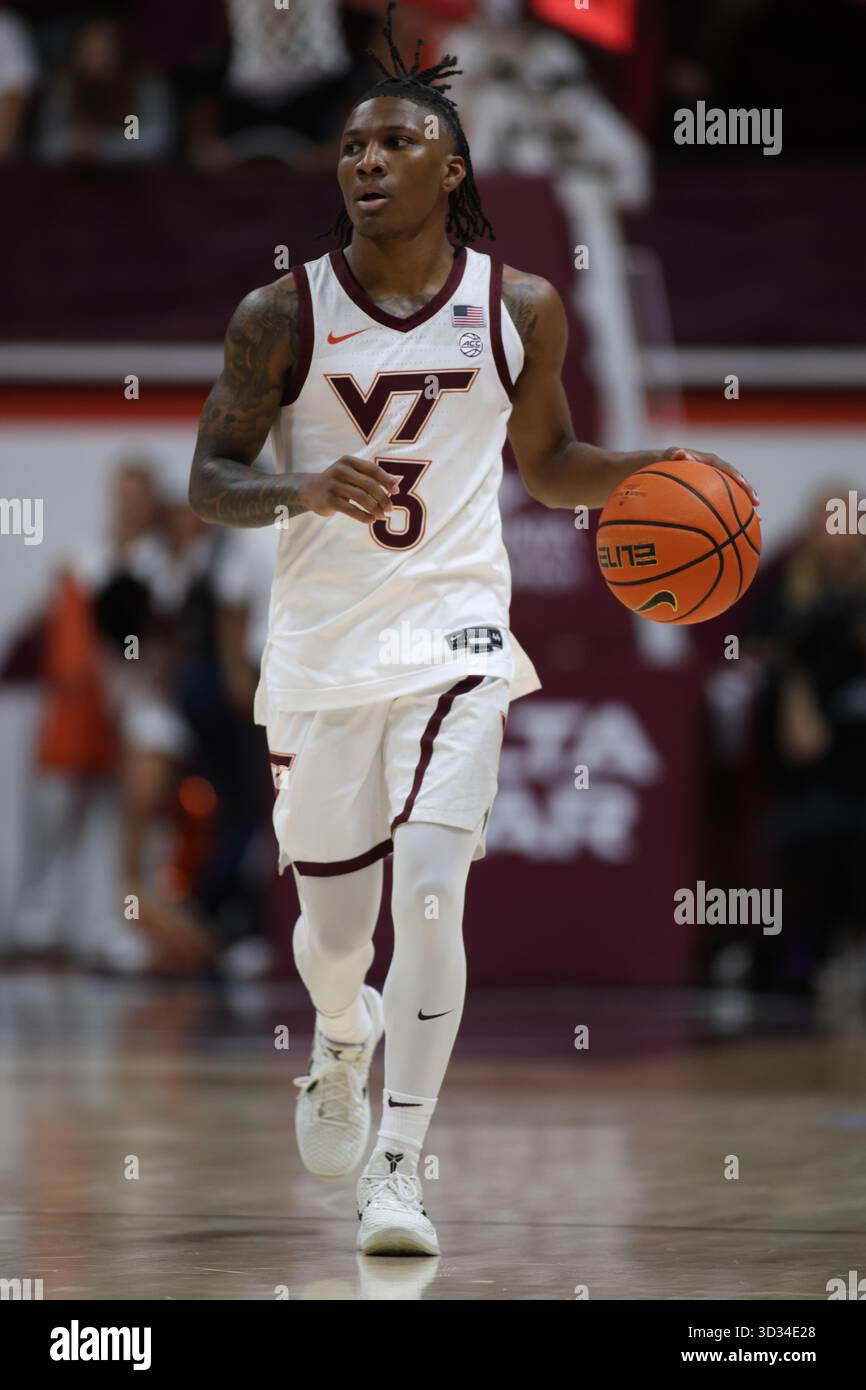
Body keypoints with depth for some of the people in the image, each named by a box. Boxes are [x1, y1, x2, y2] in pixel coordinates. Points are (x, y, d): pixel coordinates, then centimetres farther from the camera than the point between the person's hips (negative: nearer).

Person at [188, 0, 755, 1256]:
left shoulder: (521, 312, 2)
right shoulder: (283, 318, -3)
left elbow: (547, 463, 17)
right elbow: (208, 481, -3)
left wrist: (643, 476, -3)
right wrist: (303, 491, -23)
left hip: (453, 632, -1)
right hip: (321, 643, 1)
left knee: (430, 898, -17)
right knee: (334, 923, 10)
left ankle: (397, 1169, -11)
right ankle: (344, 1042, 46)